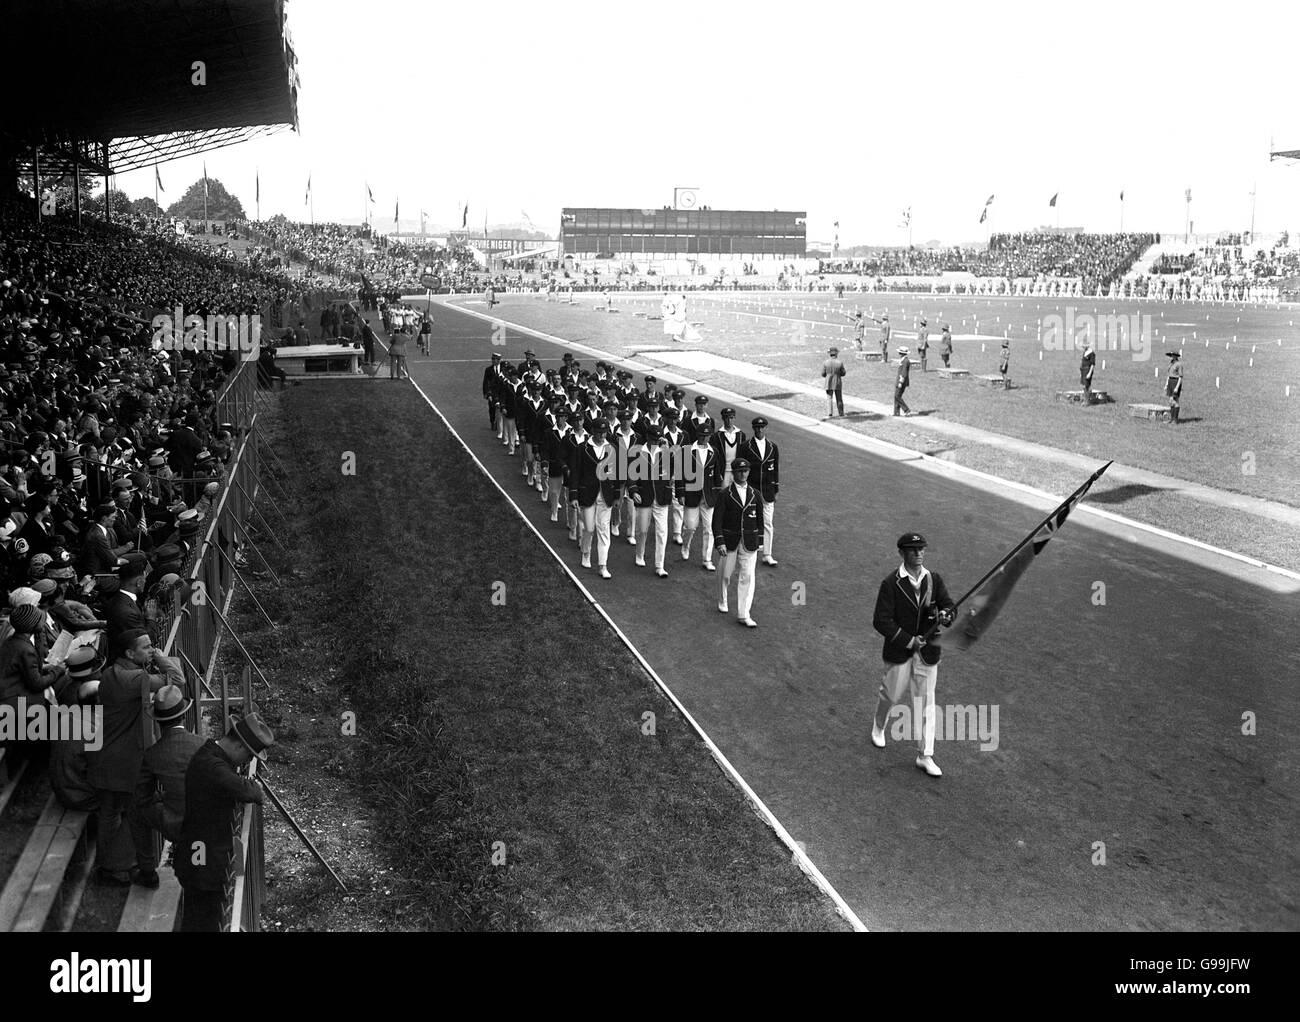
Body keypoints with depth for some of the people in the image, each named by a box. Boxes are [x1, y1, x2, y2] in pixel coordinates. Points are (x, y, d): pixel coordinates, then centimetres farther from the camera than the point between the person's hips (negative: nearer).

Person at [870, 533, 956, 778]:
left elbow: (950, 606, -2)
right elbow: (880, 621, -15)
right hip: (899, 650, -3)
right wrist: (908, 640, -20)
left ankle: (925, 756, 11)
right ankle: (878, 727, 45)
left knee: (925, 701, 4)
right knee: (891, 693, 14)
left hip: (928, 651, 3)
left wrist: (945, 614, -27)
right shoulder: (891, 583, -12)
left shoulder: (933, 580, 1)